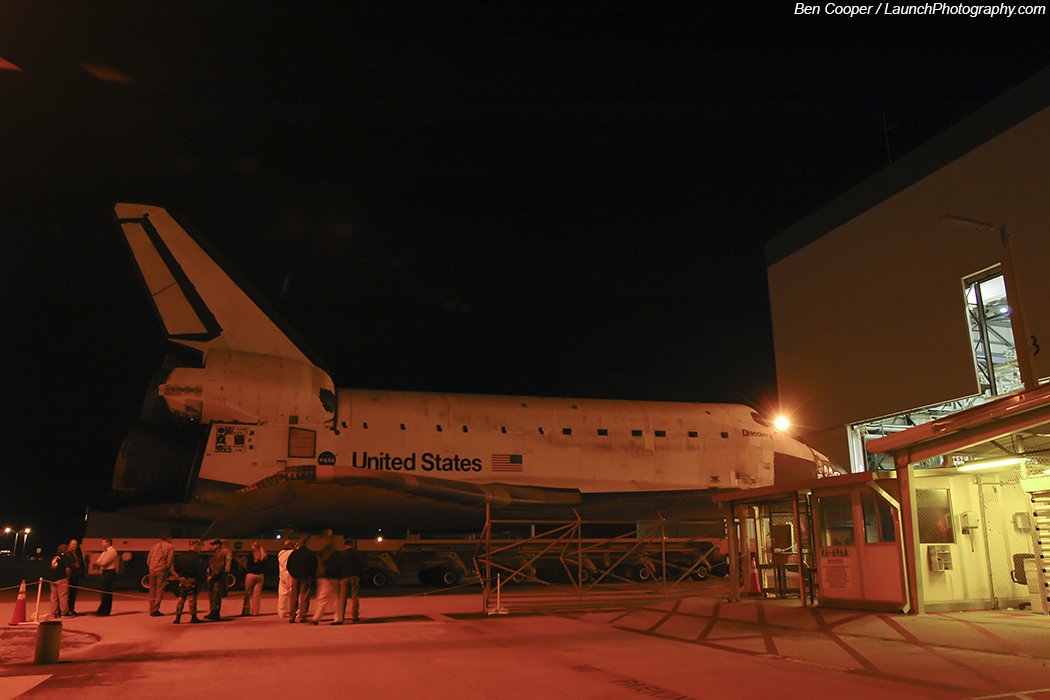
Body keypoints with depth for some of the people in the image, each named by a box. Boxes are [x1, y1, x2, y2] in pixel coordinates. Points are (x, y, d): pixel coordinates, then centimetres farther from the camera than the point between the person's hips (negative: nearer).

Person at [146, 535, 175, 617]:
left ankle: (152, 610, 16)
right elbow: (169, 560, -6)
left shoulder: (155, 545, 18)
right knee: (159, 591, -2)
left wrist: (150, 569, 18)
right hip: (161, 570, -5)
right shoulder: (170, 547, 2)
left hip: (152, 570, 5)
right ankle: (155, 610, -6)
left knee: (152, 590, 12)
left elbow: (148, 560, 14)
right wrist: (167, 570, 6)